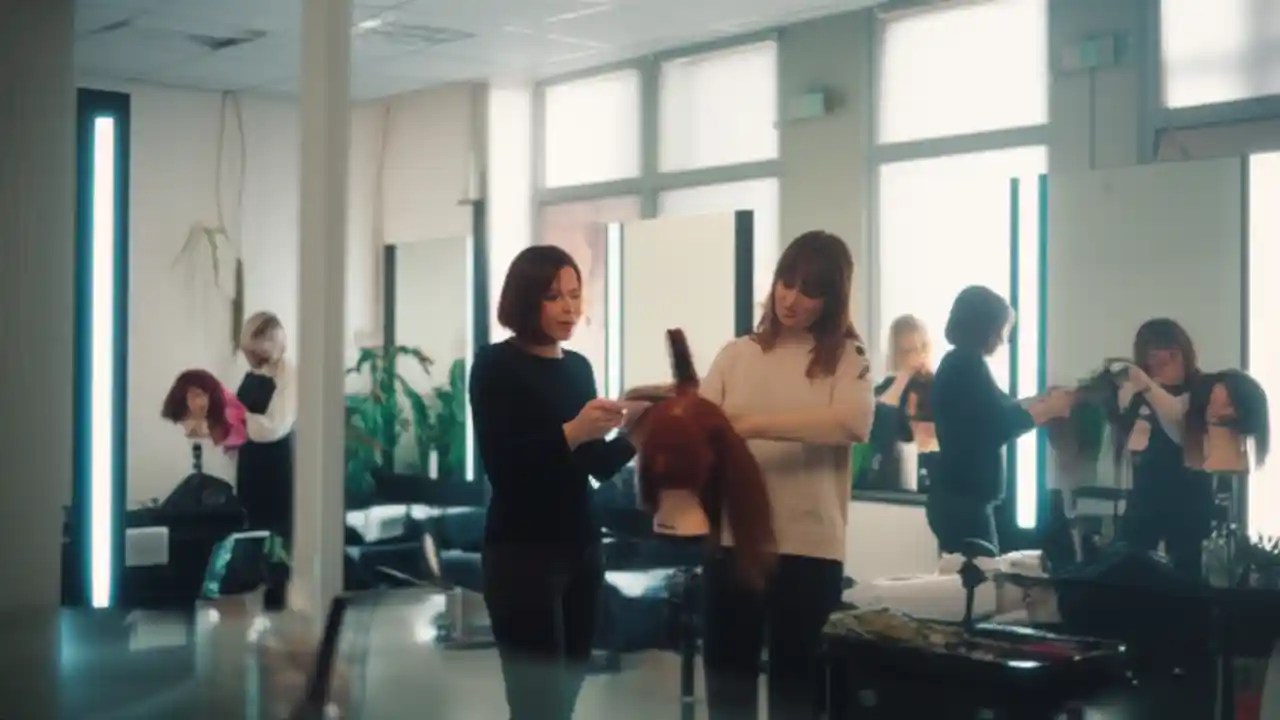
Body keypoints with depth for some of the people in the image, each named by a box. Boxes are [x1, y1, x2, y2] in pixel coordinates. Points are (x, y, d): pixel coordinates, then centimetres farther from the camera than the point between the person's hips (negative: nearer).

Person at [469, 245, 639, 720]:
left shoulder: (579, 366, 12)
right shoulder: (496, 365, -5)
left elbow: (600, 466, 15)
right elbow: (500, 466, -16)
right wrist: (572, 432, -25)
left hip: (581, 548, 6)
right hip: (521, 553, -6)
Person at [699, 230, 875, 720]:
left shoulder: (846, 357, 1)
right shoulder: (737, 354, 10)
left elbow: (854, 422, -19)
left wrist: (753, 424, -26)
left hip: (809, 547, -2)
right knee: (727, 679, 12)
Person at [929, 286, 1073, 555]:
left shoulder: (956, 363, 14)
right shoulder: (969, 365, -14)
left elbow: (989, 414, 22)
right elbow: (998, 427, -15)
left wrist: (1040, 402, 17)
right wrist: (1048, 409, -4)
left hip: (955, 496, 10)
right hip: (965, 500, -10)